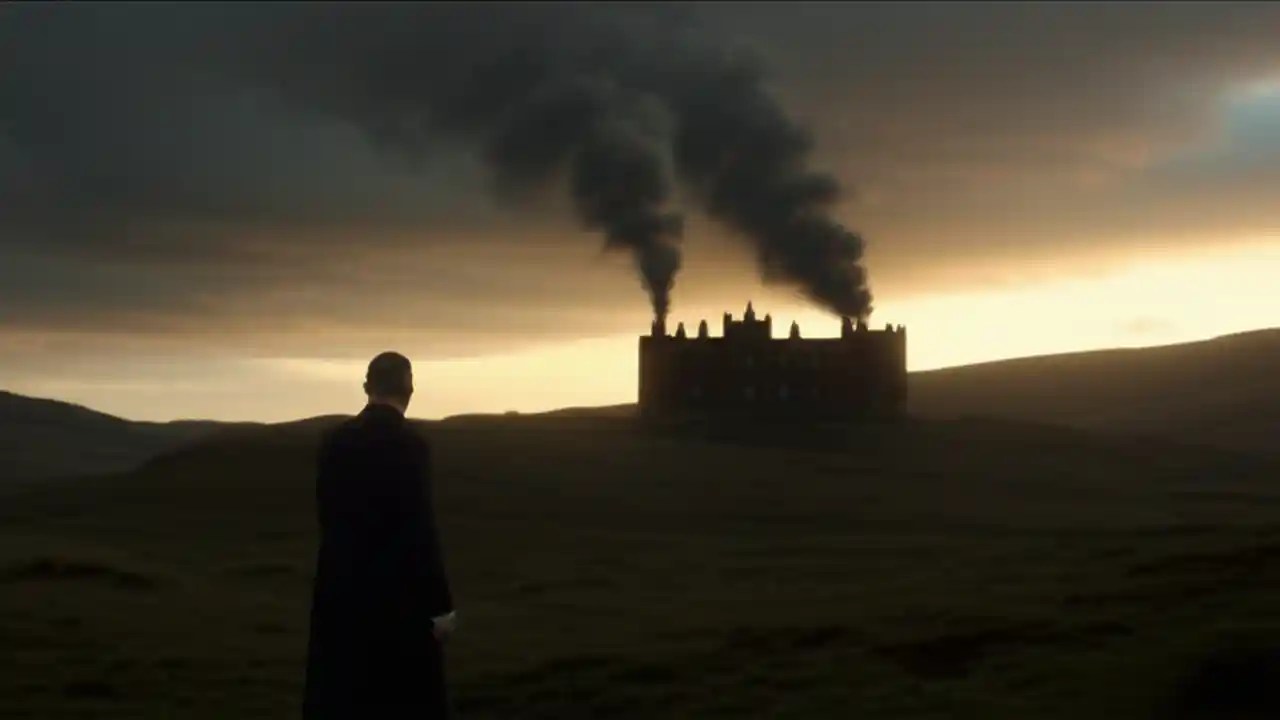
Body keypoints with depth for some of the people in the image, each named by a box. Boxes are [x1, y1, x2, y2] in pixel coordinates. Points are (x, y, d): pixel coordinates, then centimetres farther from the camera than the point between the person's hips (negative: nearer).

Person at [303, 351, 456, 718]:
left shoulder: (333, 440, 3)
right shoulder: (410, 444, -14)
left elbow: (328, 514, 8)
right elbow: (419, 529, -15)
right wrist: (440, 604, -10)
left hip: (340, 589, 6)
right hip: (396, 593, -6)